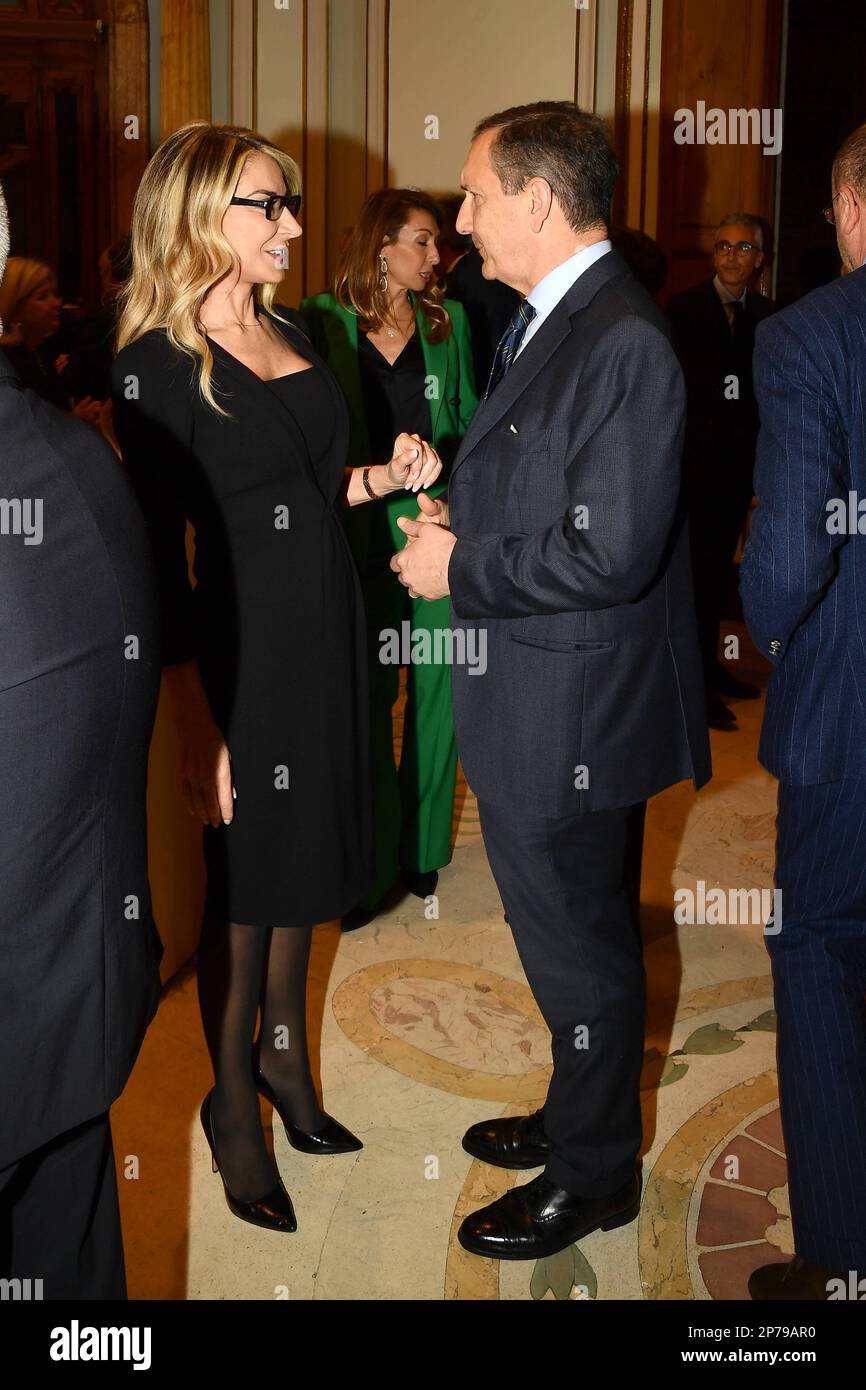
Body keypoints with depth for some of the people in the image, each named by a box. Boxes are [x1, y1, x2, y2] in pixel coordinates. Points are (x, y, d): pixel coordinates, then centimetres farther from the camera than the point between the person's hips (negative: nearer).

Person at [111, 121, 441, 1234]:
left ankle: (285, 1059, 37)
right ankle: (235, 1112, 25)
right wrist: (197, 730, -20)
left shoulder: (288, 336, 9)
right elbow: (159, 557, -17)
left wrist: (382, 478, 1)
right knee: (243, 881, 6)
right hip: (241, 649, -7)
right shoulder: (157, 364, -14)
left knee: (304, 861, 18)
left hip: (325, 629, 7)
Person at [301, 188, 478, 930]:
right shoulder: (325, 320, 1)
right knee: (367, 695, 3)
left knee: (436, 688, 5)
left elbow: (468, 417, 12)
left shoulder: (448, 321, 9)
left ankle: (422, 846, 21)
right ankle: (369, 863, 15)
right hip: (362, 531, -2)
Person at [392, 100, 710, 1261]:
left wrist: (460, 569, -16)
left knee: (581, 948, 7)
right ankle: (579, 1118, 42)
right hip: (529, 706, 10)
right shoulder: (545, 323, 11)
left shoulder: (624, 341, -22)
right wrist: (454, 509, 3)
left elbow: (610, 549, -27)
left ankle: (595, 1176, 27)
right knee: (573, 935, 23)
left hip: (571, 716, -10)